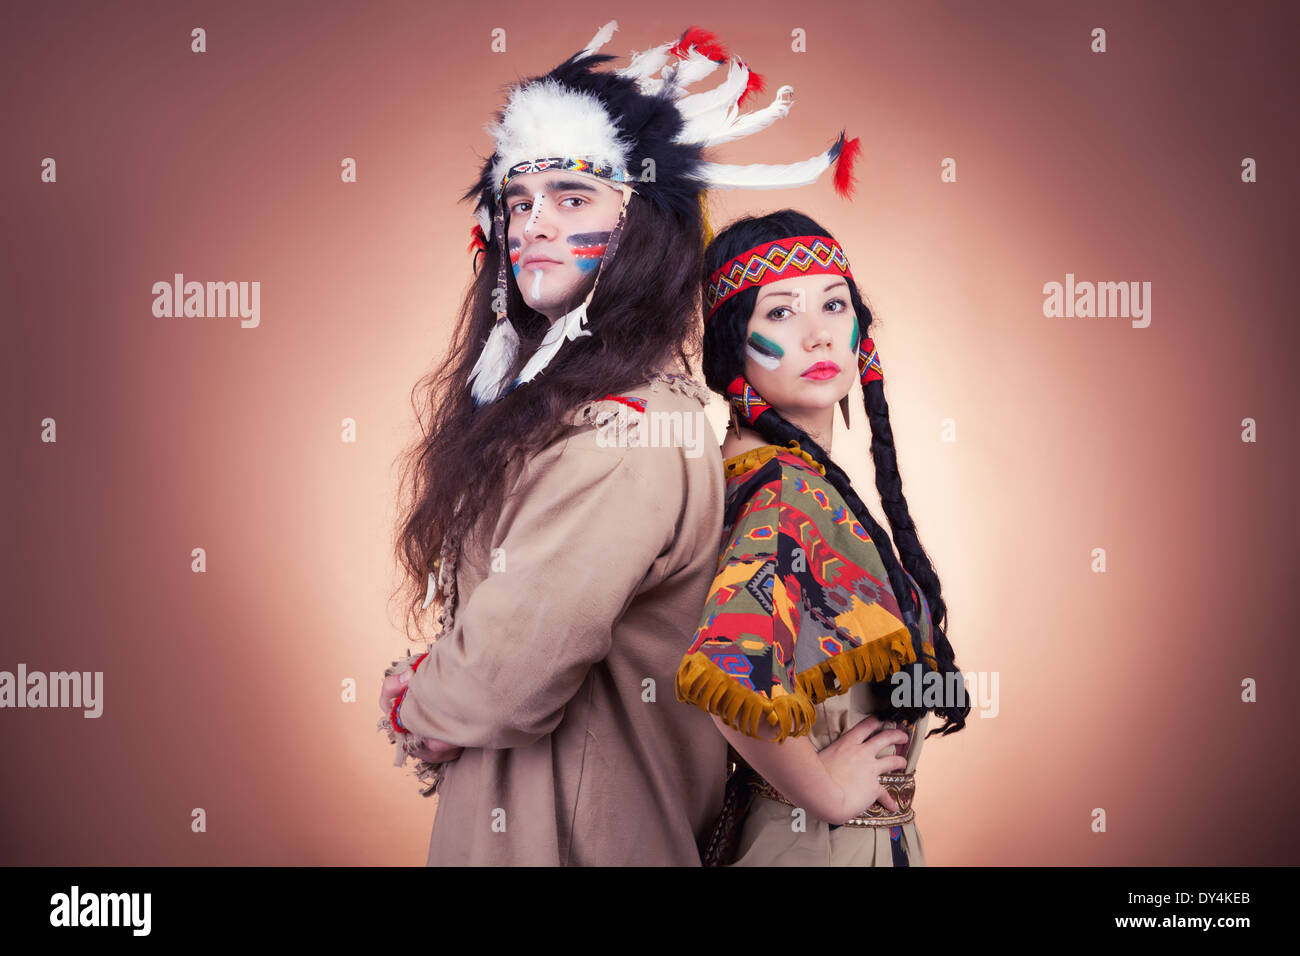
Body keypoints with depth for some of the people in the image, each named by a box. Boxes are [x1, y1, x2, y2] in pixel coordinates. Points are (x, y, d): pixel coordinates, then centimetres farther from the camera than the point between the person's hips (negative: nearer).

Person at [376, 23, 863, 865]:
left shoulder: (627, 435, -26)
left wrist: (413, 709, -7)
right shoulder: (548, 387, 3)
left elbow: (507, 679, -26)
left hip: (573, 825, -8)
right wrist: (438, 699, -8)